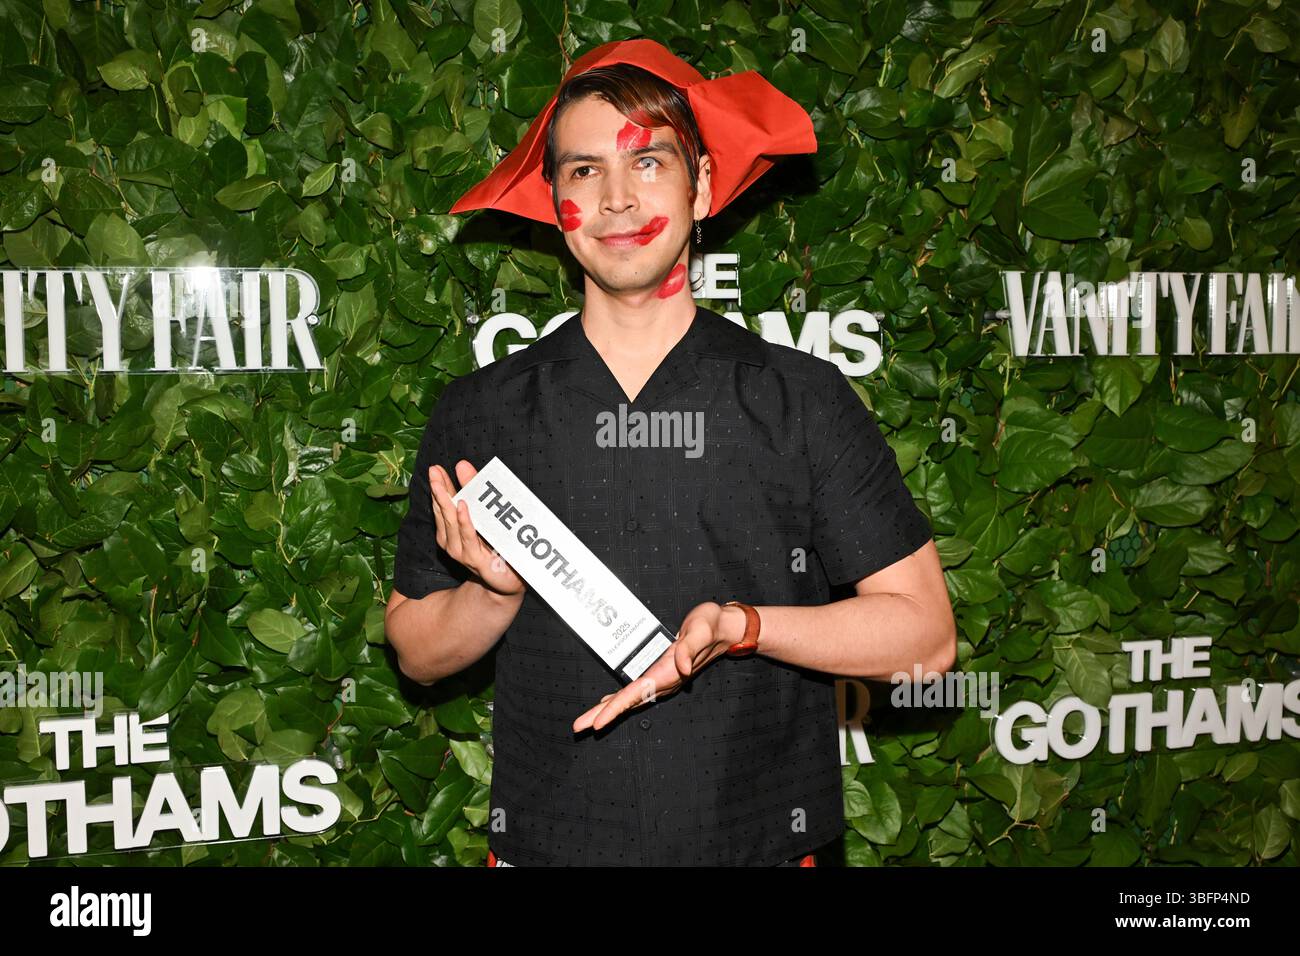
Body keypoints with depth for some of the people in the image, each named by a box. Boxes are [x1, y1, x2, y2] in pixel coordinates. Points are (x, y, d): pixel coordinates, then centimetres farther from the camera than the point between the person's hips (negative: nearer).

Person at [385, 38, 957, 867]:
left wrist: (738, 625, -19)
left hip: (757, 840, 0)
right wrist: (498, 591, -15)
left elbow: (923, 631, -6)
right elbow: (417, 649, 4)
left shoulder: (803, 400, -5)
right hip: (547, 842, 1)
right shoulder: (481, 413, -1)